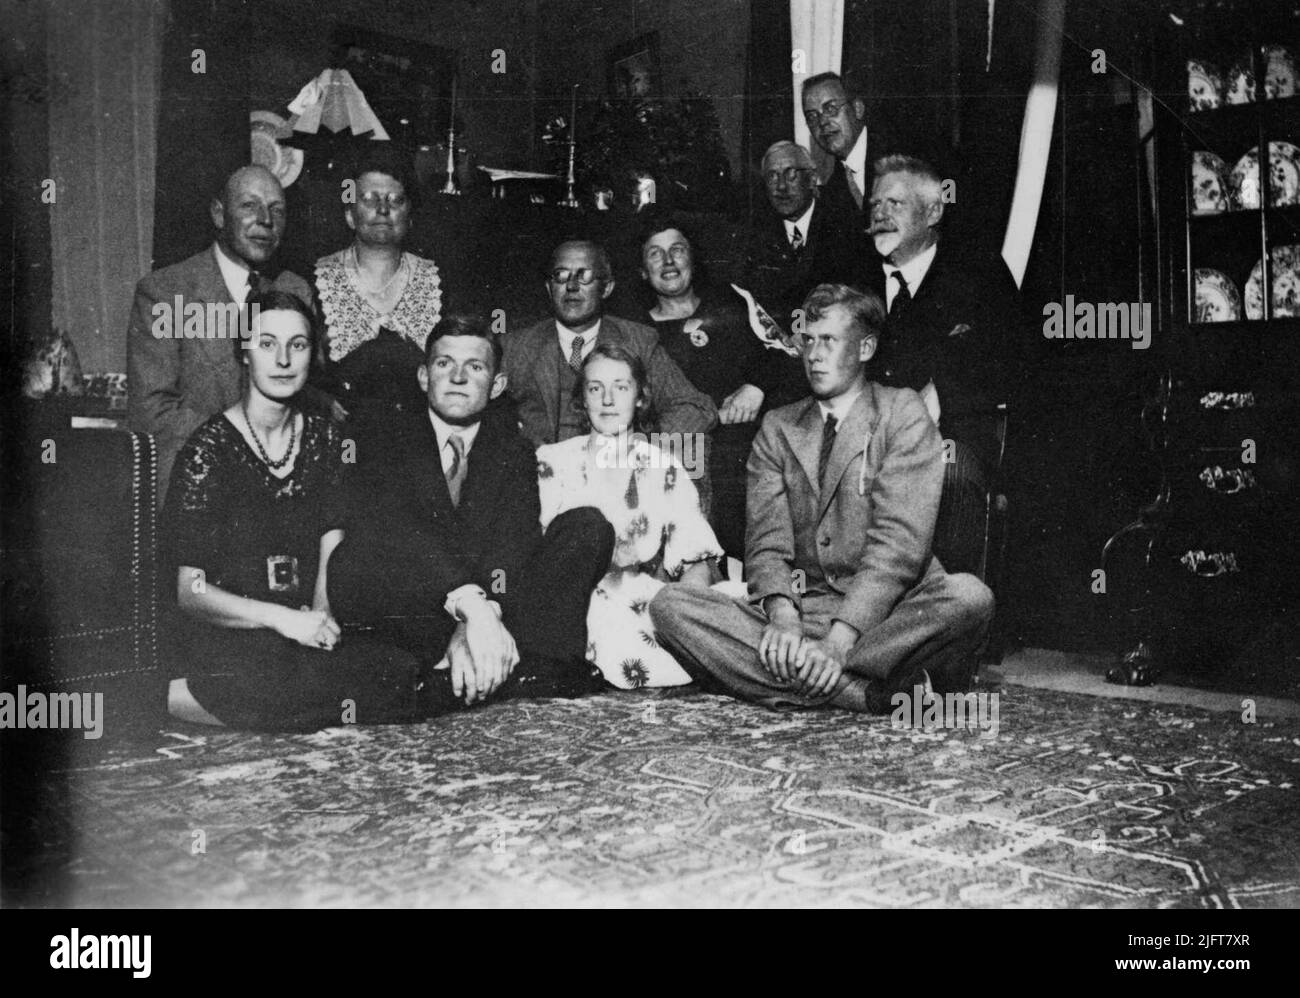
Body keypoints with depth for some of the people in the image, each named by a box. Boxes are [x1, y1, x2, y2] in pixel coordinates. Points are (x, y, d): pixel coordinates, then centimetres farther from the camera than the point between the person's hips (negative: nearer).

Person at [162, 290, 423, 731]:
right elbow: (191, 592, -7)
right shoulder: (208, 450, -5)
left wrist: (321, 617, -14)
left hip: (304, 625, 6)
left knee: (405, 675, -24)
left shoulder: (323, 438, 11)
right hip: (223, 632, -6)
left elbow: (331, 555, 8)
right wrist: (284, 619, -21)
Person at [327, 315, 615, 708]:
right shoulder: (386, 442, 7)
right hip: (415, 615, -2)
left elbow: (516, 543, -4)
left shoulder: (514, 453, 14)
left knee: (587, 526, -15)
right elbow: (382, 526, -13)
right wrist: (469, 603, -31)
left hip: (497, 611, 2)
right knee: (349, 564, -32)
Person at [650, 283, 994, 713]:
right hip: (800, 608, 4)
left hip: (885, 612, -3)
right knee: (669, 605, -21)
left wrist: (840, 638, -23)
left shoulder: (903, 414, 2)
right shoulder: (777, 428, 14)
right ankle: (872, 689, -29)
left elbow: (899, 540, -10)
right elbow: (767, 540, 3)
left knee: (969, 597, -33)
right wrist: (783, 618, -19)